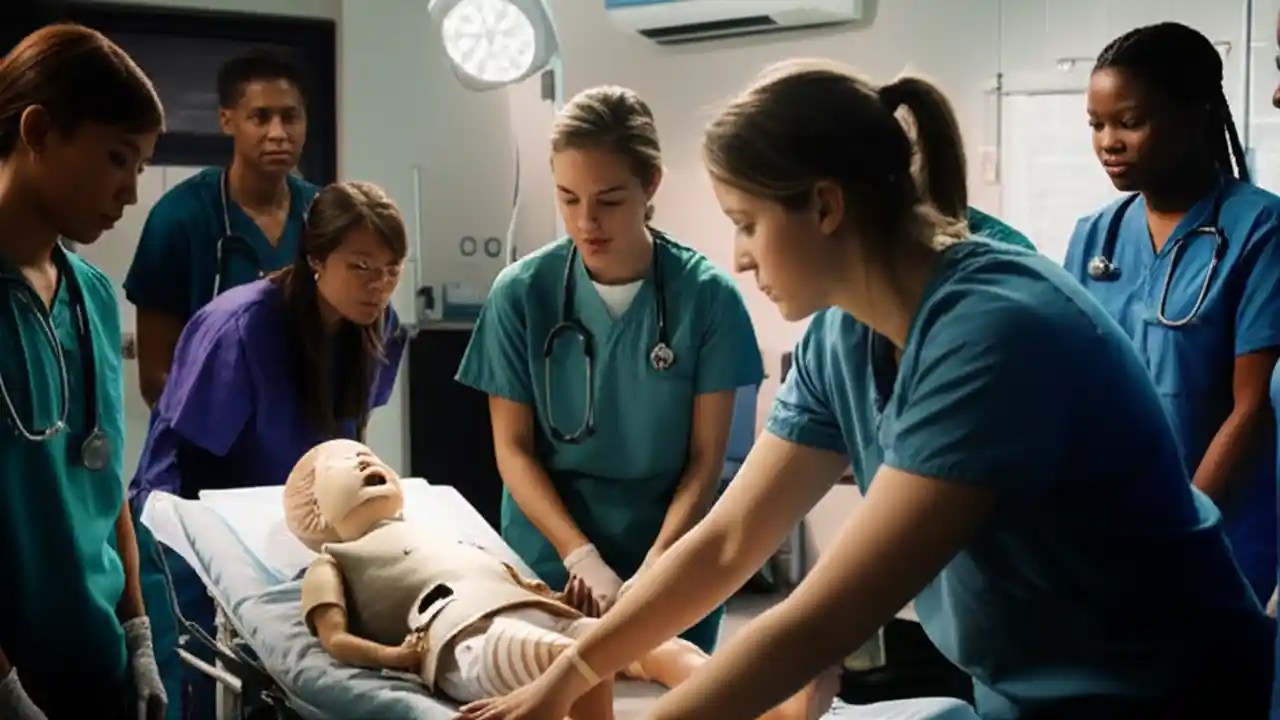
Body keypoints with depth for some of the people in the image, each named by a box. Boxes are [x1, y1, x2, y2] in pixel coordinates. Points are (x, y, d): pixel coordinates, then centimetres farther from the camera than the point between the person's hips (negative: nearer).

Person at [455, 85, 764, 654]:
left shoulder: (708, 296, -10)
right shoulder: (520, 293, -7)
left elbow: (706, 459, -6)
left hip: (673, 568, 0)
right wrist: (582, 558, -16)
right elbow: (513, 449, -3)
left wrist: (650, 574, -18)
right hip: (550, 562, 1)